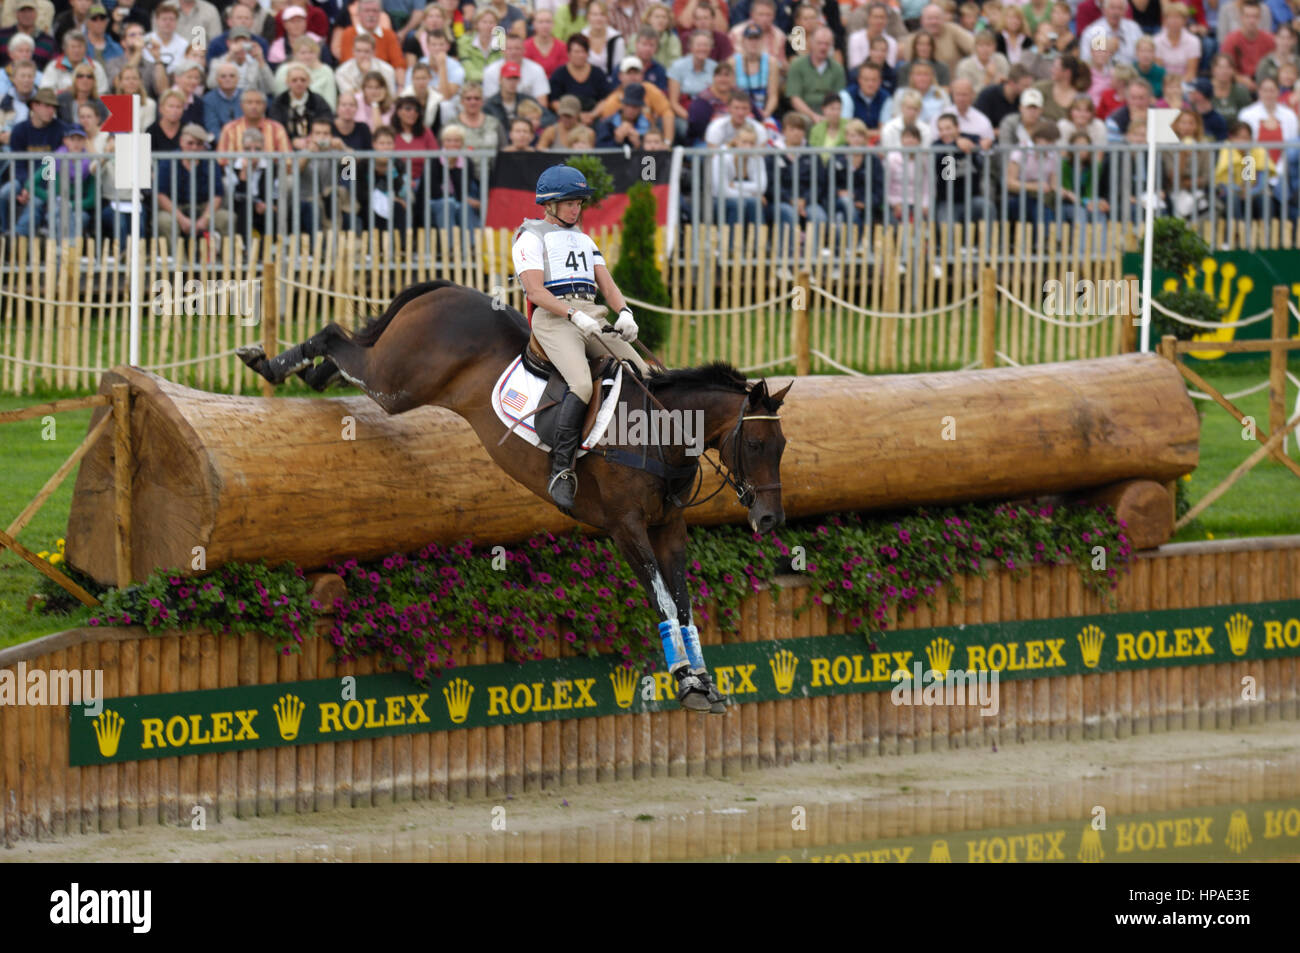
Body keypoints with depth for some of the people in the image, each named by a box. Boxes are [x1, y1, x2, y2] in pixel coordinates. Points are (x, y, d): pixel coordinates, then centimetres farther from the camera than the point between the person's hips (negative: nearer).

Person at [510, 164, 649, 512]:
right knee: (582, 384, -31)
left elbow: (607, 284, 19)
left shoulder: (583, 240, 28)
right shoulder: (531, 238, 6)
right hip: (553, 318, -7)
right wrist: (575, 316, -20)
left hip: (592, 320, 7)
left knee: (643, 376, -11)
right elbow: (535, 290, -7)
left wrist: (624, 313, -3)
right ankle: (561, 471, -30)